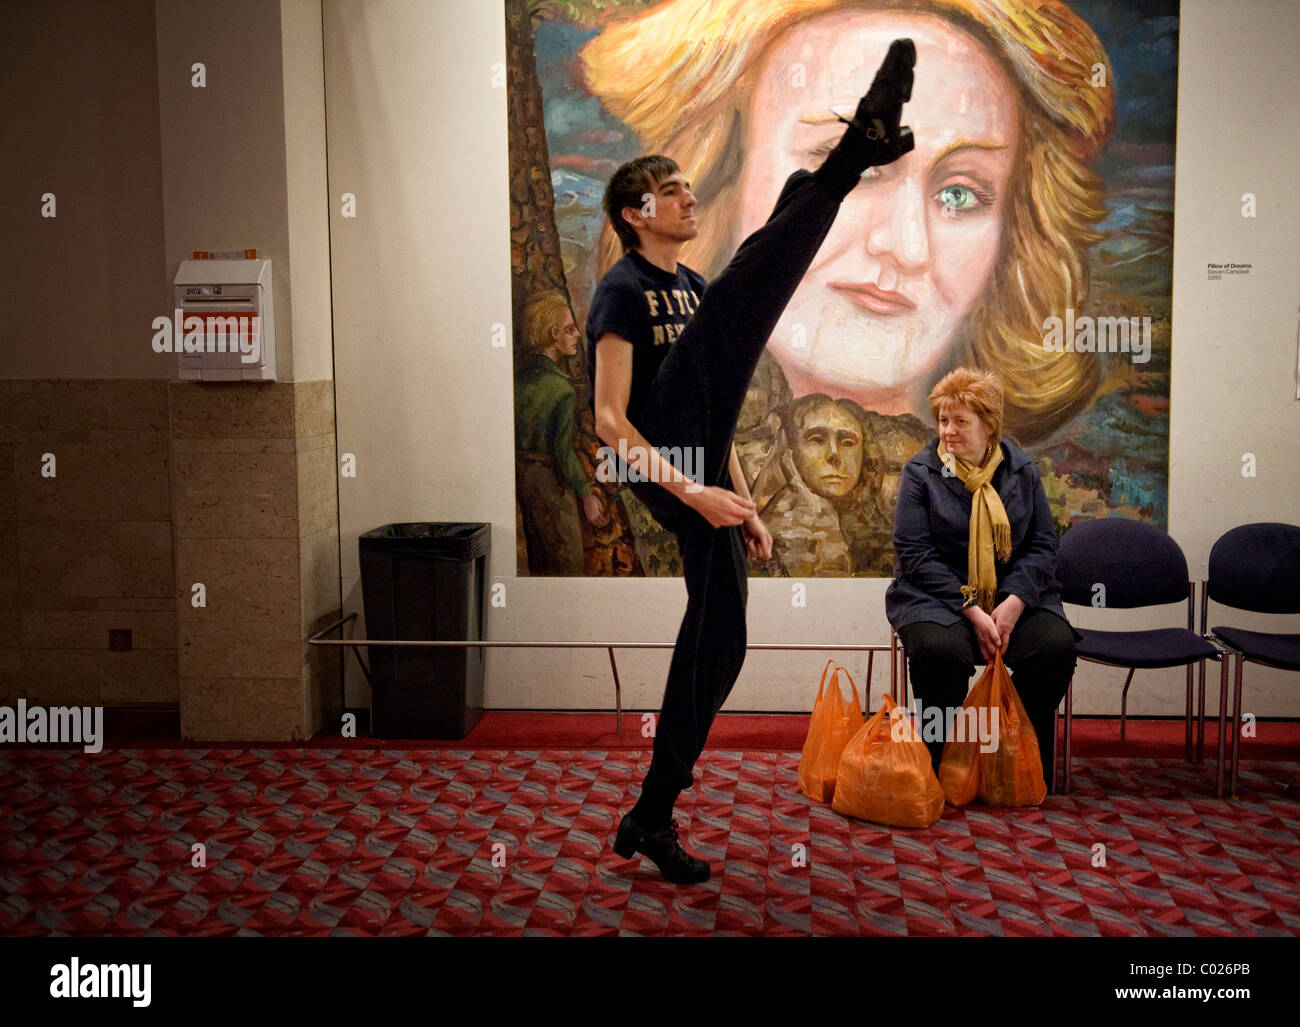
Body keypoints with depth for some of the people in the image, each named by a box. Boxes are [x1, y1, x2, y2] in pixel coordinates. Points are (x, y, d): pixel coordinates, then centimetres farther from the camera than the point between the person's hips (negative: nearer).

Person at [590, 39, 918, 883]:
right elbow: (609, 419, -12)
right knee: (747, 286, -20)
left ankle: (651, 819, 17)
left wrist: (744, 506, 21)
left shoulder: (689, 288, 25)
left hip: (697, 468, 8)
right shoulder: (623, 291, -1)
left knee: (721, 642, 7)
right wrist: (693, 492, -22)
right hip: (664, 470, -8)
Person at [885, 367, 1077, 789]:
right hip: (937, 596, -2)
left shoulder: (1021, 469, 9)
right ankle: (936, 769, -11)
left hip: (1014, 593, 3)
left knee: (1056, 647, -26)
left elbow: (1043, 544, 5)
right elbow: (915, 553, -7)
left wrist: (1014, 602, -13)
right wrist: (971, 610, -17)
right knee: (941, 651, -35)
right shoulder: (921, 471, 0)